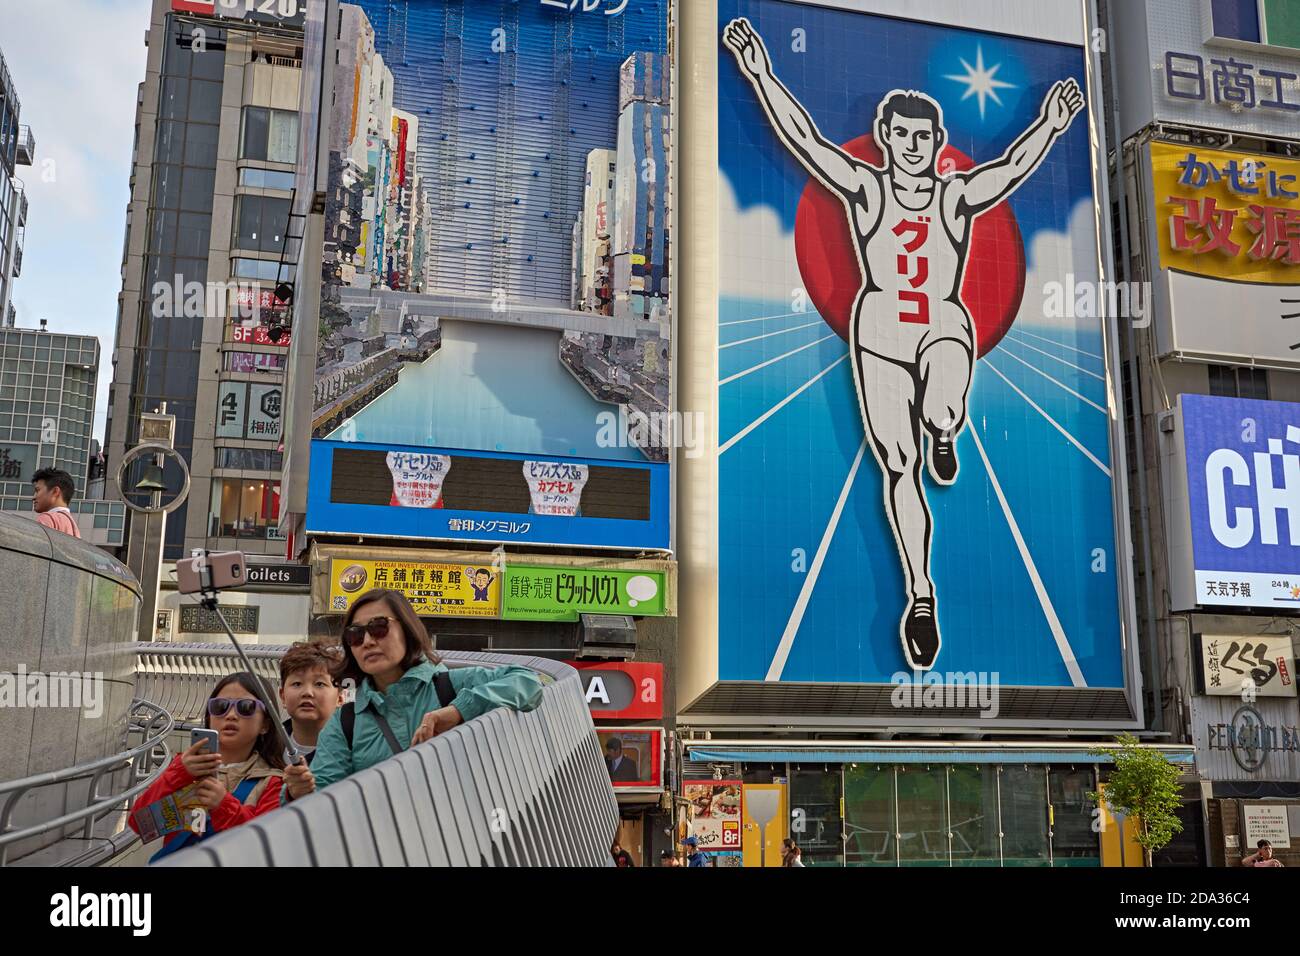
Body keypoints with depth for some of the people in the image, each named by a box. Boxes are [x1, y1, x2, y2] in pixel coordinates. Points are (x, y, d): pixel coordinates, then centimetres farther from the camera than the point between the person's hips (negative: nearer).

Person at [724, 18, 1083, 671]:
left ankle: (943, 436, 7)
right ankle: (920, 596, 12)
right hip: (879, 331, 0)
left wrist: (1049, 126, -27)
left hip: (946, 328, 0)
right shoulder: (865, 190, 2)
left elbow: (1012, 167, -10)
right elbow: (804, 139, -6)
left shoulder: (958, 196, 4)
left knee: (941, 414, -34)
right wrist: (761, 76, -13)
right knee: (898, 468, 0)